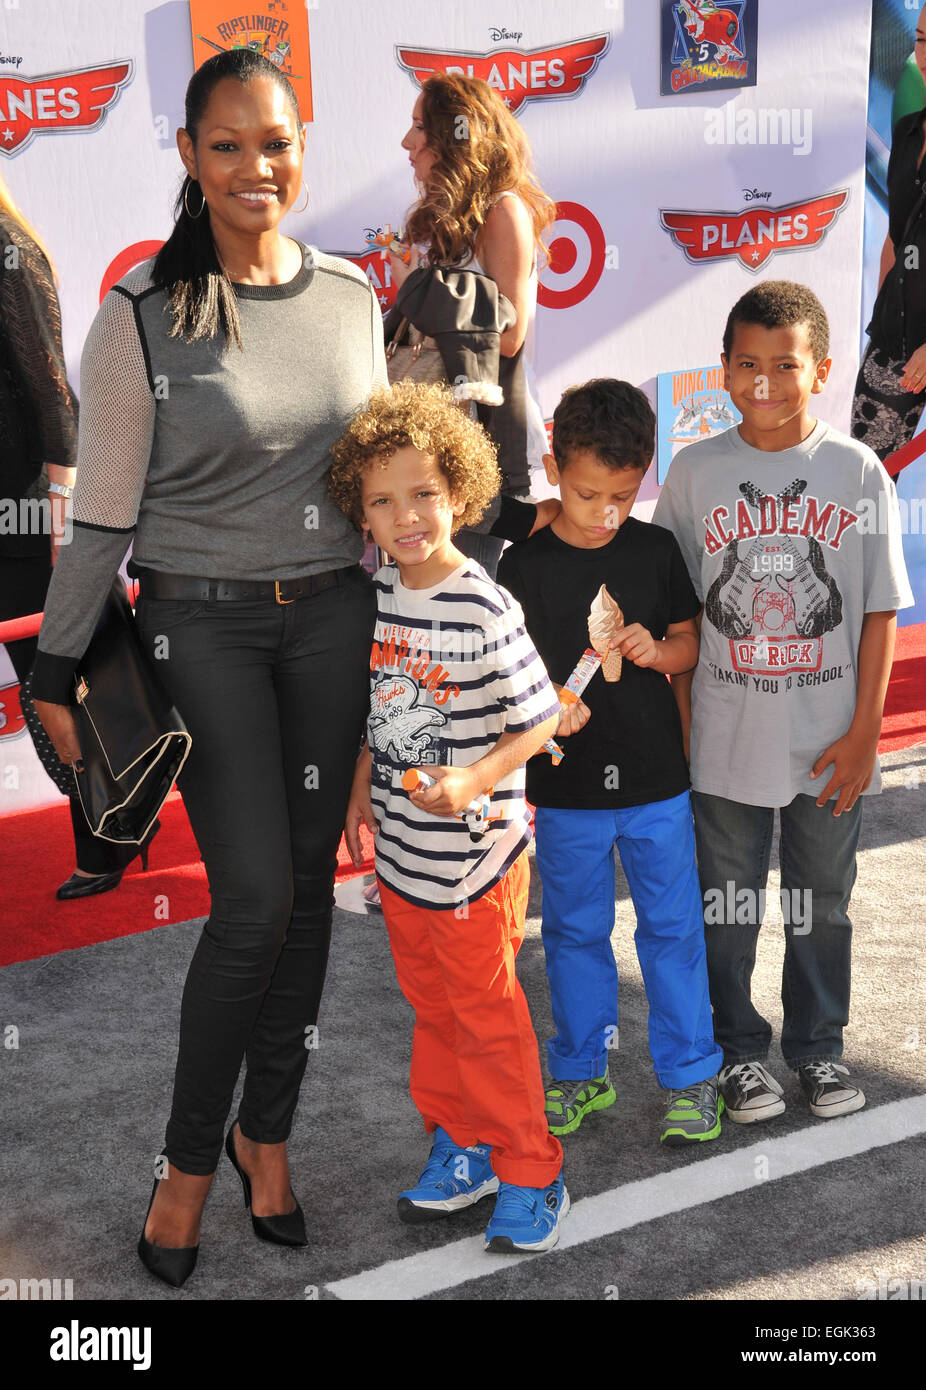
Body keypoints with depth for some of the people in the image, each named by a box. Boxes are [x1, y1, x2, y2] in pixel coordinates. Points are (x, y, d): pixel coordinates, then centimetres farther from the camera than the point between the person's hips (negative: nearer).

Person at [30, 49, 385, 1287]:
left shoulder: (352, 298, 5)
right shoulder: (144, 313, -8)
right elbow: (102, 511, -5)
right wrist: (56, 665, -5)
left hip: (333, 618, 4)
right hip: (203, 626, -4)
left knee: (309, 885, 9)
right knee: (255, 898, -7)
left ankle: (267, 1128, 28)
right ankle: (190, 1156, 16)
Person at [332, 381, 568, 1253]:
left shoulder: (486, 611, -20)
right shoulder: (379, 597, 0)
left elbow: (539, 721, -16)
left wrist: (474, 782, -28)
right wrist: (363, 787, 11)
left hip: (472, 854, -6)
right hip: (399, 851, 6)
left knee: (487, 1015, 7)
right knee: (430, 1006, 19)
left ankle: (529, 1176, 24)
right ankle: (459, 1146, 38)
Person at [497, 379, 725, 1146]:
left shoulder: (656, 550, -1)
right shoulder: (524, 565, -7)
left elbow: (691, 640, 8)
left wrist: (658, 650, -14)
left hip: (656, 781, 1)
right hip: (566, 789, -1)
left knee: (673, 929, 9)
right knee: (576, 931, 13)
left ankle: (691, 1074, 24)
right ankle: (580, 1071, 29)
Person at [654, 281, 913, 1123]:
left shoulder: (858, 471, -6)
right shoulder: (695, 472, -5)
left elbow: (881, 611, -3)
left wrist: (864, 731, -5)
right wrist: (678, 728, -2)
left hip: (829, 740, 0)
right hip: (726, 739, 0)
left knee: (823, 900, 16)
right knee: (728, 903, 14)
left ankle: (818, 1043, 37)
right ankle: (738, 1046, 33)